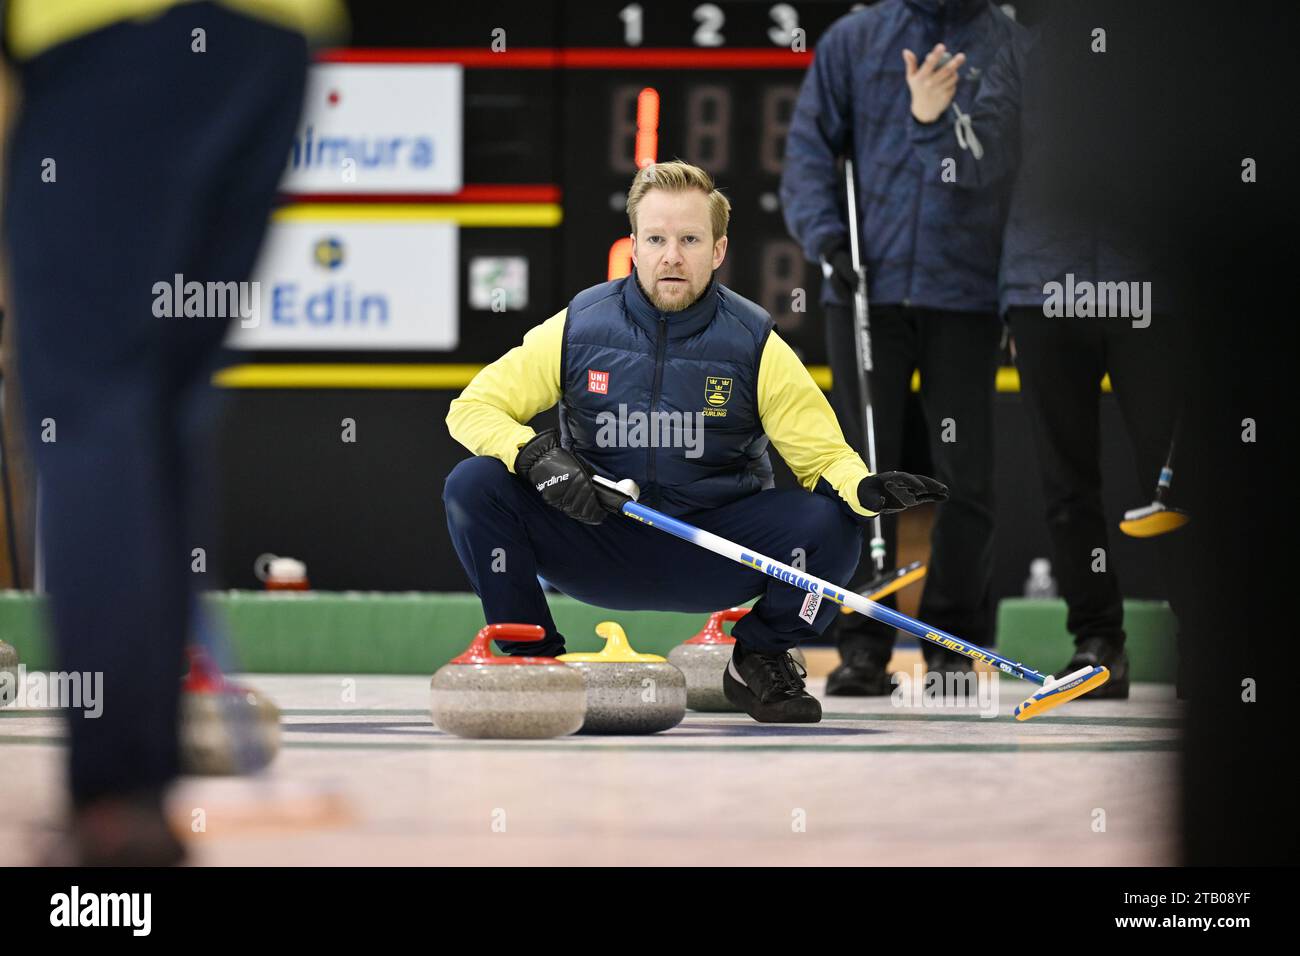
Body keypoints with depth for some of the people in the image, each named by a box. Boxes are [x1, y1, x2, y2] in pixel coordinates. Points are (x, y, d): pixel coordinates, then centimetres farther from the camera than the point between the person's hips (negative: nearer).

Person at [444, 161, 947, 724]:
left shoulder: (754, 344, -6)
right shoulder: (578, 328, -5)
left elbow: (823, 454, -5)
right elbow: (472, 408, -3)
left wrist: (865, 489, -29)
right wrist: (535, 455, -24)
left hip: (711, 556, 0)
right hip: (596, 547, 0)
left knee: (830, 525, -26)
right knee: (473, 485, -24)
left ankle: (759, 662, 3)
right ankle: (534, 658, -3)